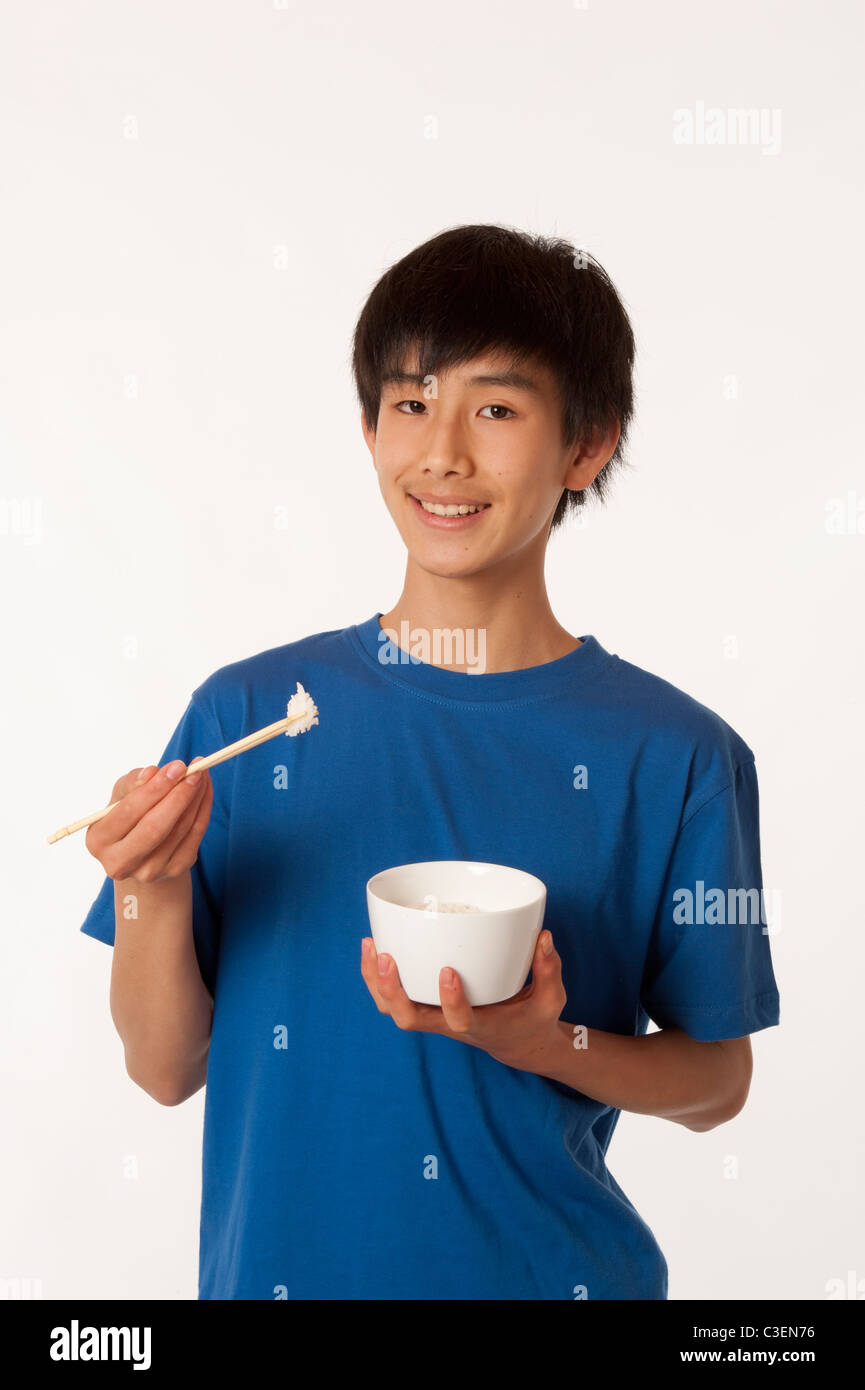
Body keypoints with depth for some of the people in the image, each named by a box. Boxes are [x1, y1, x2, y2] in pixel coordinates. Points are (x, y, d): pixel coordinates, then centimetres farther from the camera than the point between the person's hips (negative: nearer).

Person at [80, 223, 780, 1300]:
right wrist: (152, 892, -22)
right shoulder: (245, 712, -8)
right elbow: (166, 1069, -4)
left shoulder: (676, 755, -11)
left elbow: (716, 1083, -2)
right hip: (278, 1260, 1)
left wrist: (544, 1044, -19)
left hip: (553, 1266, -1)